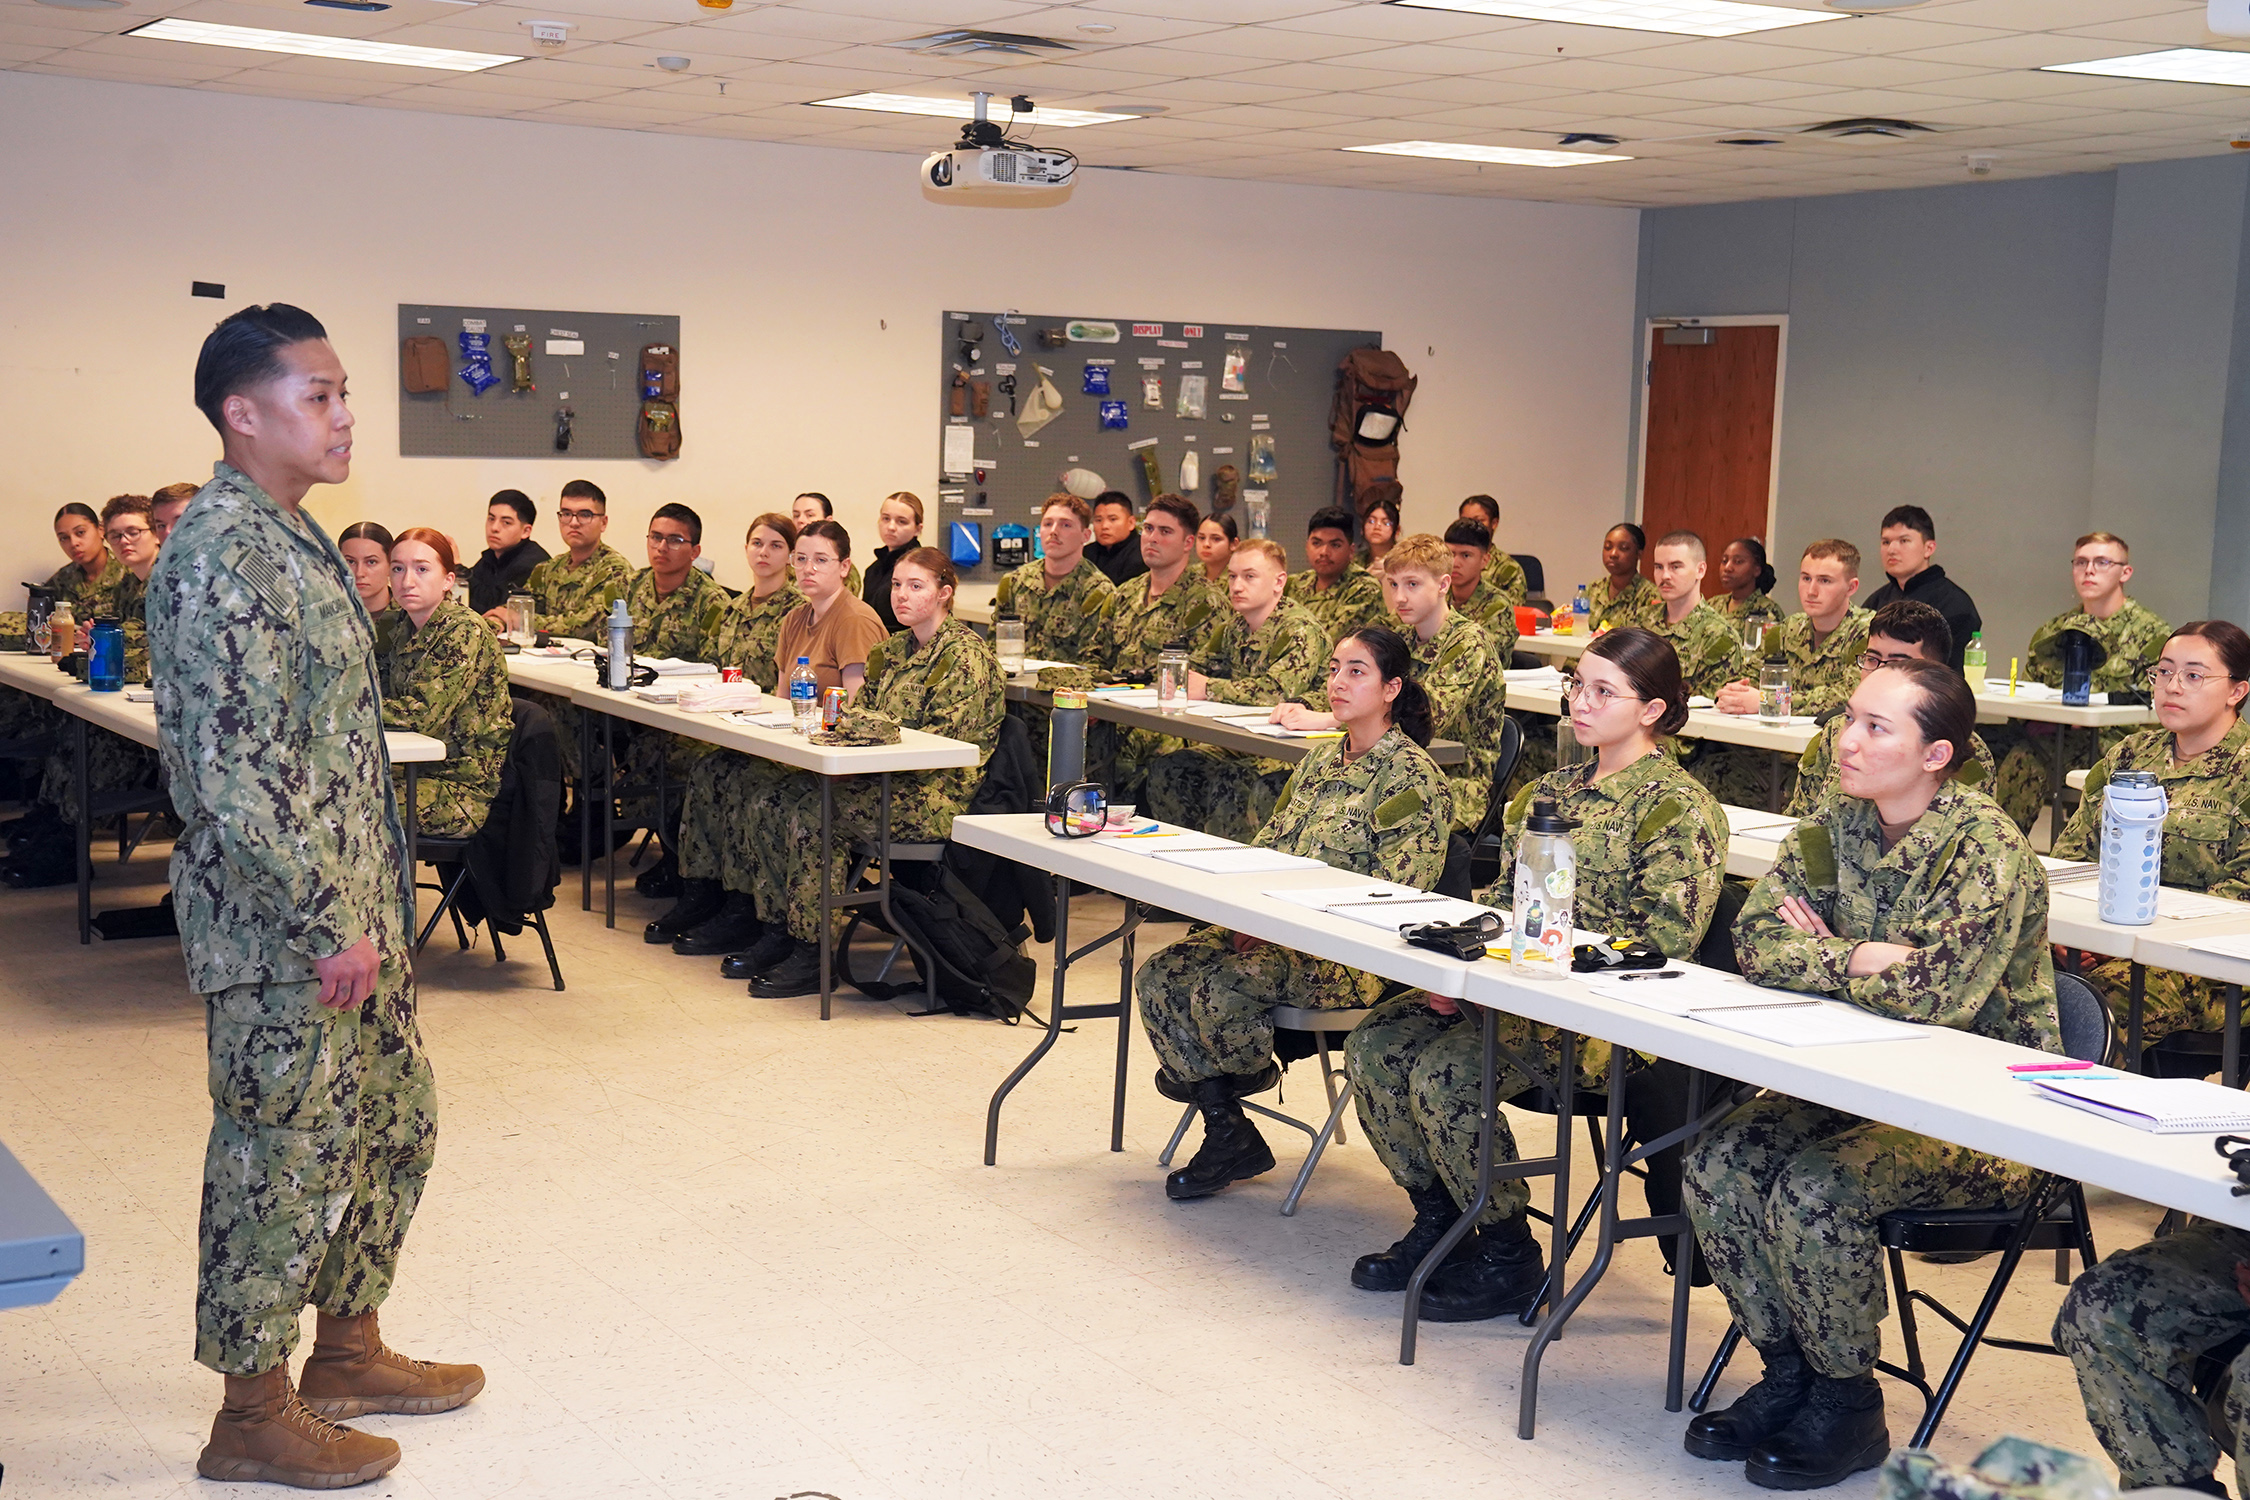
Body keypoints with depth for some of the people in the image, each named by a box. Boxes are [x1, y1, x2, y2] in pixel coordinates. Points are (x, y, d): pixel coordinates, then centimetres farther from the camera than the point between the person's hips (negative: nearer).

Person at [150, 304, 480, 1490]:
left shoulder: (296, 539, 12)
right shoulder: (220, 555, -20)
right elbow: (233, 772, -24)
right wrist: (325, 925, -22)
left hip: (355, 908, 10)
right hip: (277, 925, -10)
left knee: (393, 1123, 19)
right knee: (285, 1157, 2)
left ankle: (346, 1351, 34)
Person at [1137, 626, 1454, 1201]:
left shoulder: (1412, 777, -9)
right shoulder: (1321, 759, 16)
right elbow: (1267, 847, 19)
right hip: (1282, 931, 8)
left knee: (1221, 989, -29)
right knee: (1158, 975, -11)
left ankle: (1250, 1075, 7)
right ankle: (1229, 1134, -6)